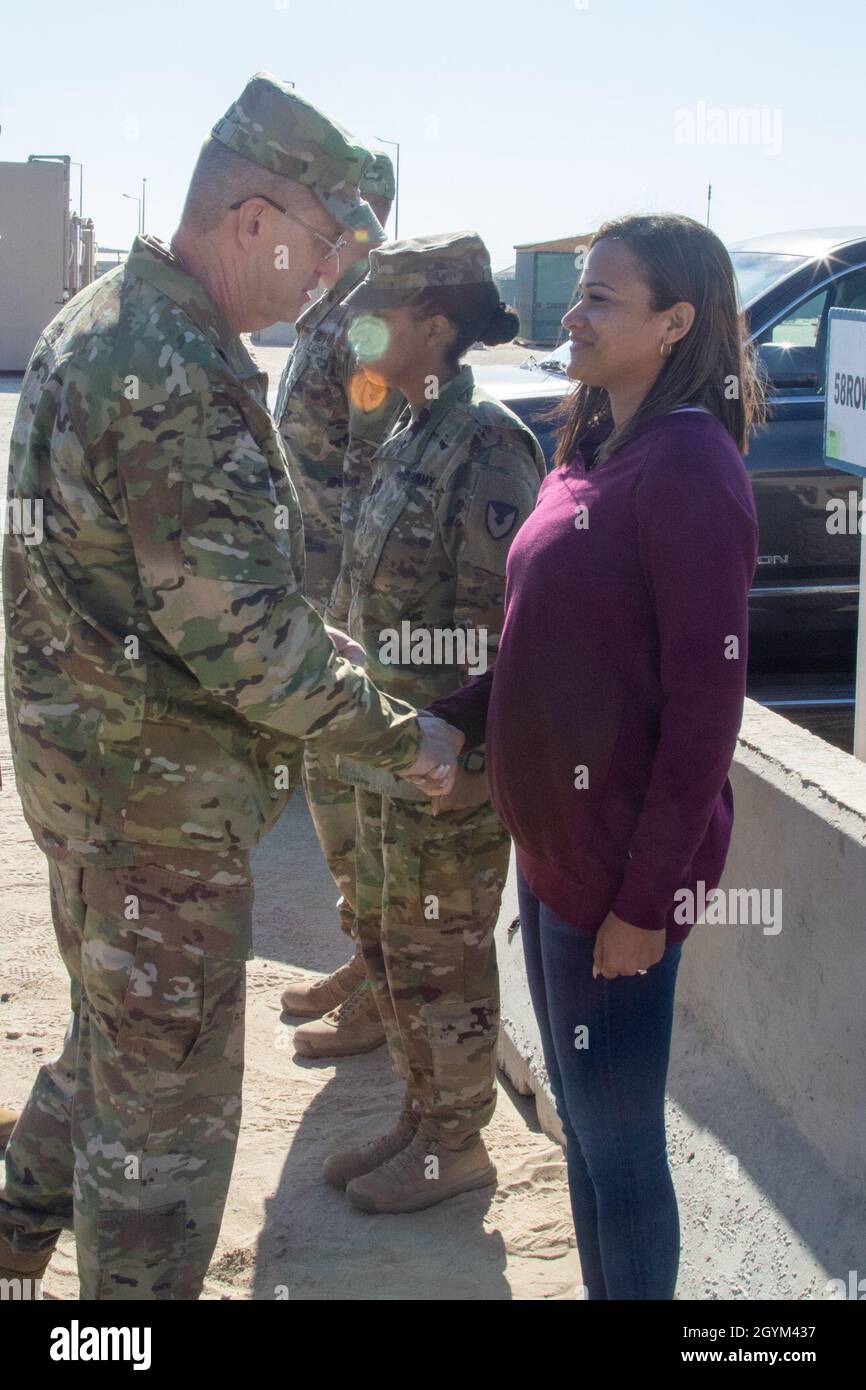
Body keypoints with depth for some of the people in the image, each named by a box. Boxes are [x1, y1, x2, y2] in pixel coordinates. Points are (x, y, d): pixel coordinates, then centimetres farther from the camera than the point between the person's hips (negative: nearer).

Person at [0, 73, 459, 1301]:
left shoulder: (103, 326, 9)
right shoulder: (175, 370, -24)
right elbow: (239, 628, -26)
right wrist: (401, 737, -15)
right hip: (160, 791, -10)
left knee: (116, 1035, 28)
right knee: (172, 1100, 6)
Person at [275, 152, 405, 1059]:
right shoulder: (327, 315, 14)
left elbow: (376, 477, -22)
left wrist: (344, 618, -23)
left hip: (355, 609, -10)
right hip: (320, 599, 10)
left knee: (354, 792, 0)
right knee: (331, 783, 18)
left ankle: (386, 995, 15)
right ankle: (367, 961, 33)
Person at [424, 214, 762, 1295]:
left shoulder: (688, 465, -18)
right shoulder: (589, 451, 10)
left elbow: (704, 706, -20)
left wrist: (646, 900, -19)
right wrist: (452, 721, 2)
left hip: (624, 868, -9)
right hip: (553, 841, 9)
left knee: (617, 1143, 6)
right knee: (580, 1120, 21)